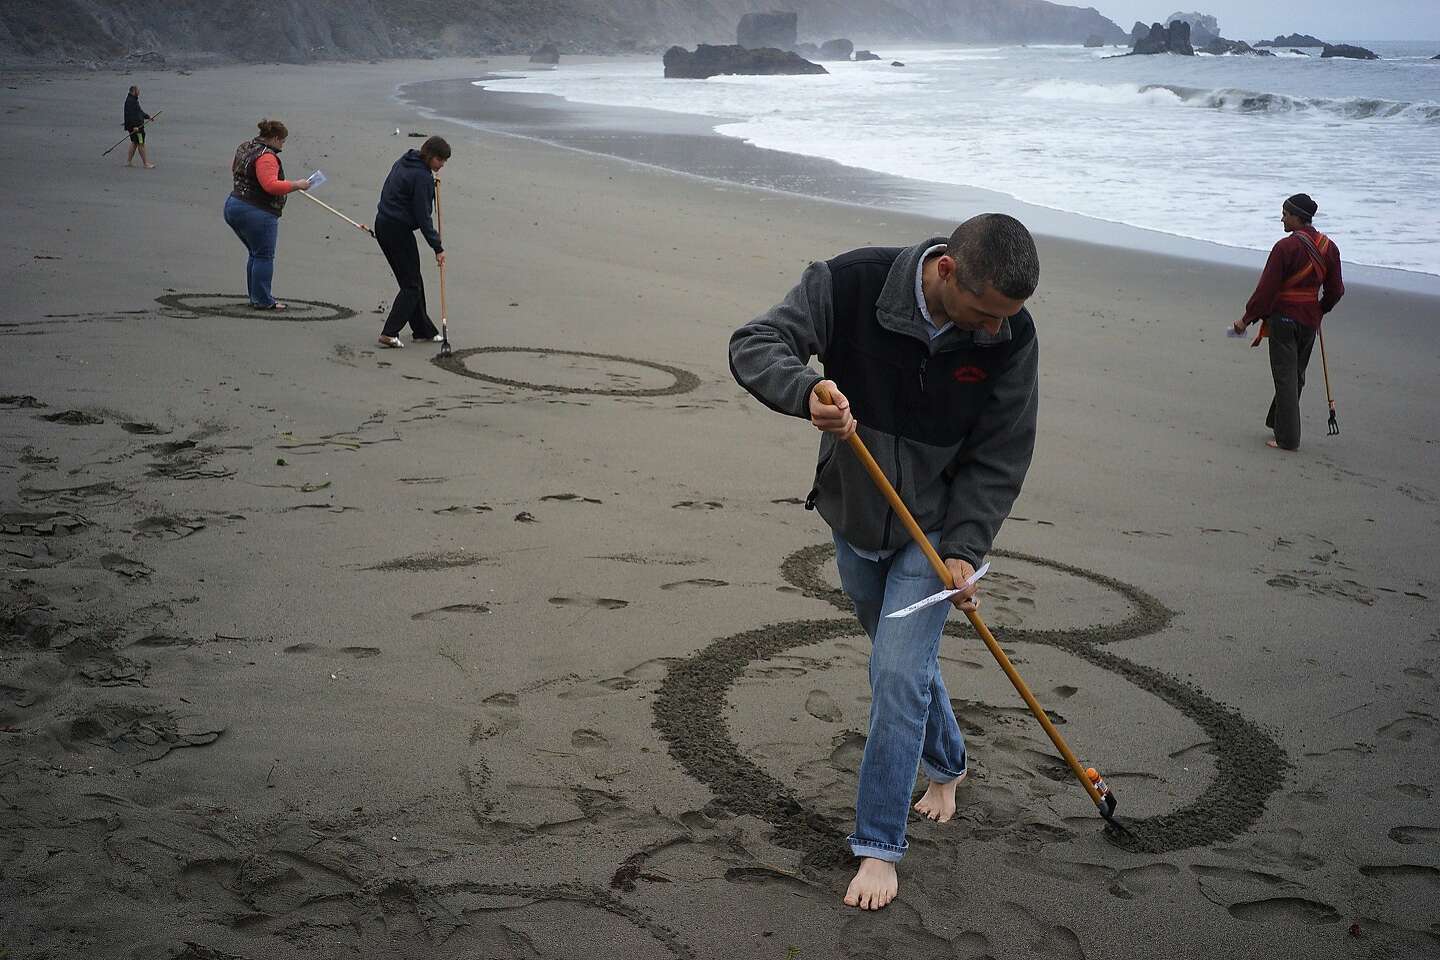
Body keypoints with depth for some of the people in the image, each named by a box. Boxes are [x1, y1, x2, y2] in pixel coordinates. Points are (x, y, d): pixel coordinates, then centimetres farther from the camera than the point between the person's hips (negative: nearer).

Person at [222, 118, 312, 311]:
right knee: (264, 256, -3)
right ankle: (263, 301, -1)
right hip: (257, 213, -10)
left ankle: (255, 296, 21)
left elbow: (234, 169, 30)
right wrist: (296, 185, -19)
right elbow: (271, 185, -28)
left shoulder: (245, 147, 14)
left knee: (256, 254, 18)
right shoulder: (266, 156, -18)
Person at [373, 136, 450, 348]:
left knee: (412, 280, 16)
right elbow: (422, 216, -18)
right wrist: (437, 247, -13)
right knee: (411, 285, -1)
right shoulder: (421, 177, -18)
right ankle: (389, 333, -6)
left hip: (383, 225, 9)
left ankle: (424, 330, 23)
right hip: (399, 231, -9)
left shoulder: (403, 162, 10)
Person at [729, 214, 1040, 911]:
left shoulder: (1012, 336, -21)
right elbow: (754, 344, -25)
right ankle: (946, 765, 49)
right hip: (853, 515, 2)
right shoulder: (852, 283, -24)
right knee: (902, 662, 20)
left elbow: (1000, 458, -12)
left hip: (934, 528, -2)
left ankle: (879, 847, 0)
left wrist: (962, 548, -20)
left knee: (900, 674, -12)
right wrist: (805, 390, -46)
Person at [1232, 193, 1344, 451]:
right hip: (1310, 321, 7)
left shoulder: (1285, 247, -16)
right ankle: (1277, 421, 33)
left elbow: (1267, 288, -16)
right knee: (1296, 376, 18)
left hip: (1283, 318, -6)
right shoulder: (1328, 247, 4)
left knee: (1285, 377, -2)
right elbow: (1335, 289, 8)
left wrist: (1247, 318, -7)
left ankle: (1287, 438, -1)